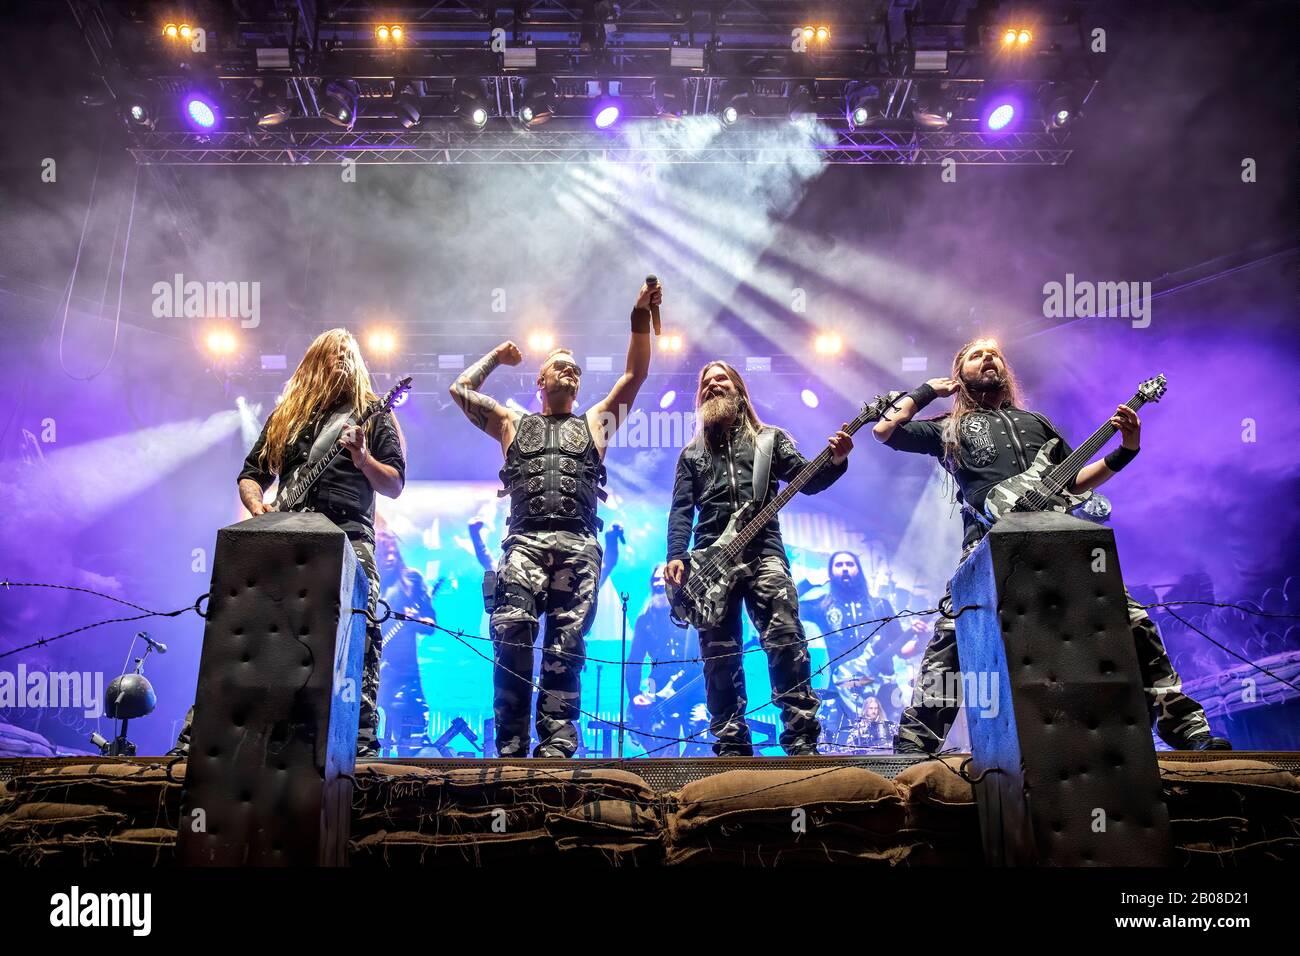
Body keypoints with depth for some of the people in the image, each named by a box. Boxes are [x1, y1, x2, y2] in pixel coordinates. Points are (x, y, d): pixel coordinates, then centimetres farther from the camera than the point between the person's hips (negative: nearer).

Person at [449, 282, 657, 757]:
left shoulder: (594, 423, 26)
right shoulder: (513, 423, 26)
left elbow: (634, 376, 18)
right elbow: (460, 388, 23)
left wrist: (641, 319, 10)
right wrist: (497, 356, 33)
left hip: (578, 547, 1)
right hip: (525, 543, 0)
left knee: (565, 649, -8)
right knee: (513, 639, -17)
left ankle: (556, 746, -10)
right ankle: (510, 748, -14)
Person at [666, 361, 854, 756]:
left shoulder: (769, 438, 18)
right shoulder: (692, 453, 22)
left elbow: (807, 480, 7)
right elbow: (681, 509, 14)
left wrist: (835, 461, -14)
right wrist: (676, 555, -2)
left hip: (762, 550, -2)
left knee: (787, 641, -16)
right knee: (719, 657, 0)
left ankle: (803, 744, -12)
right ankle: (732, 748, 7)